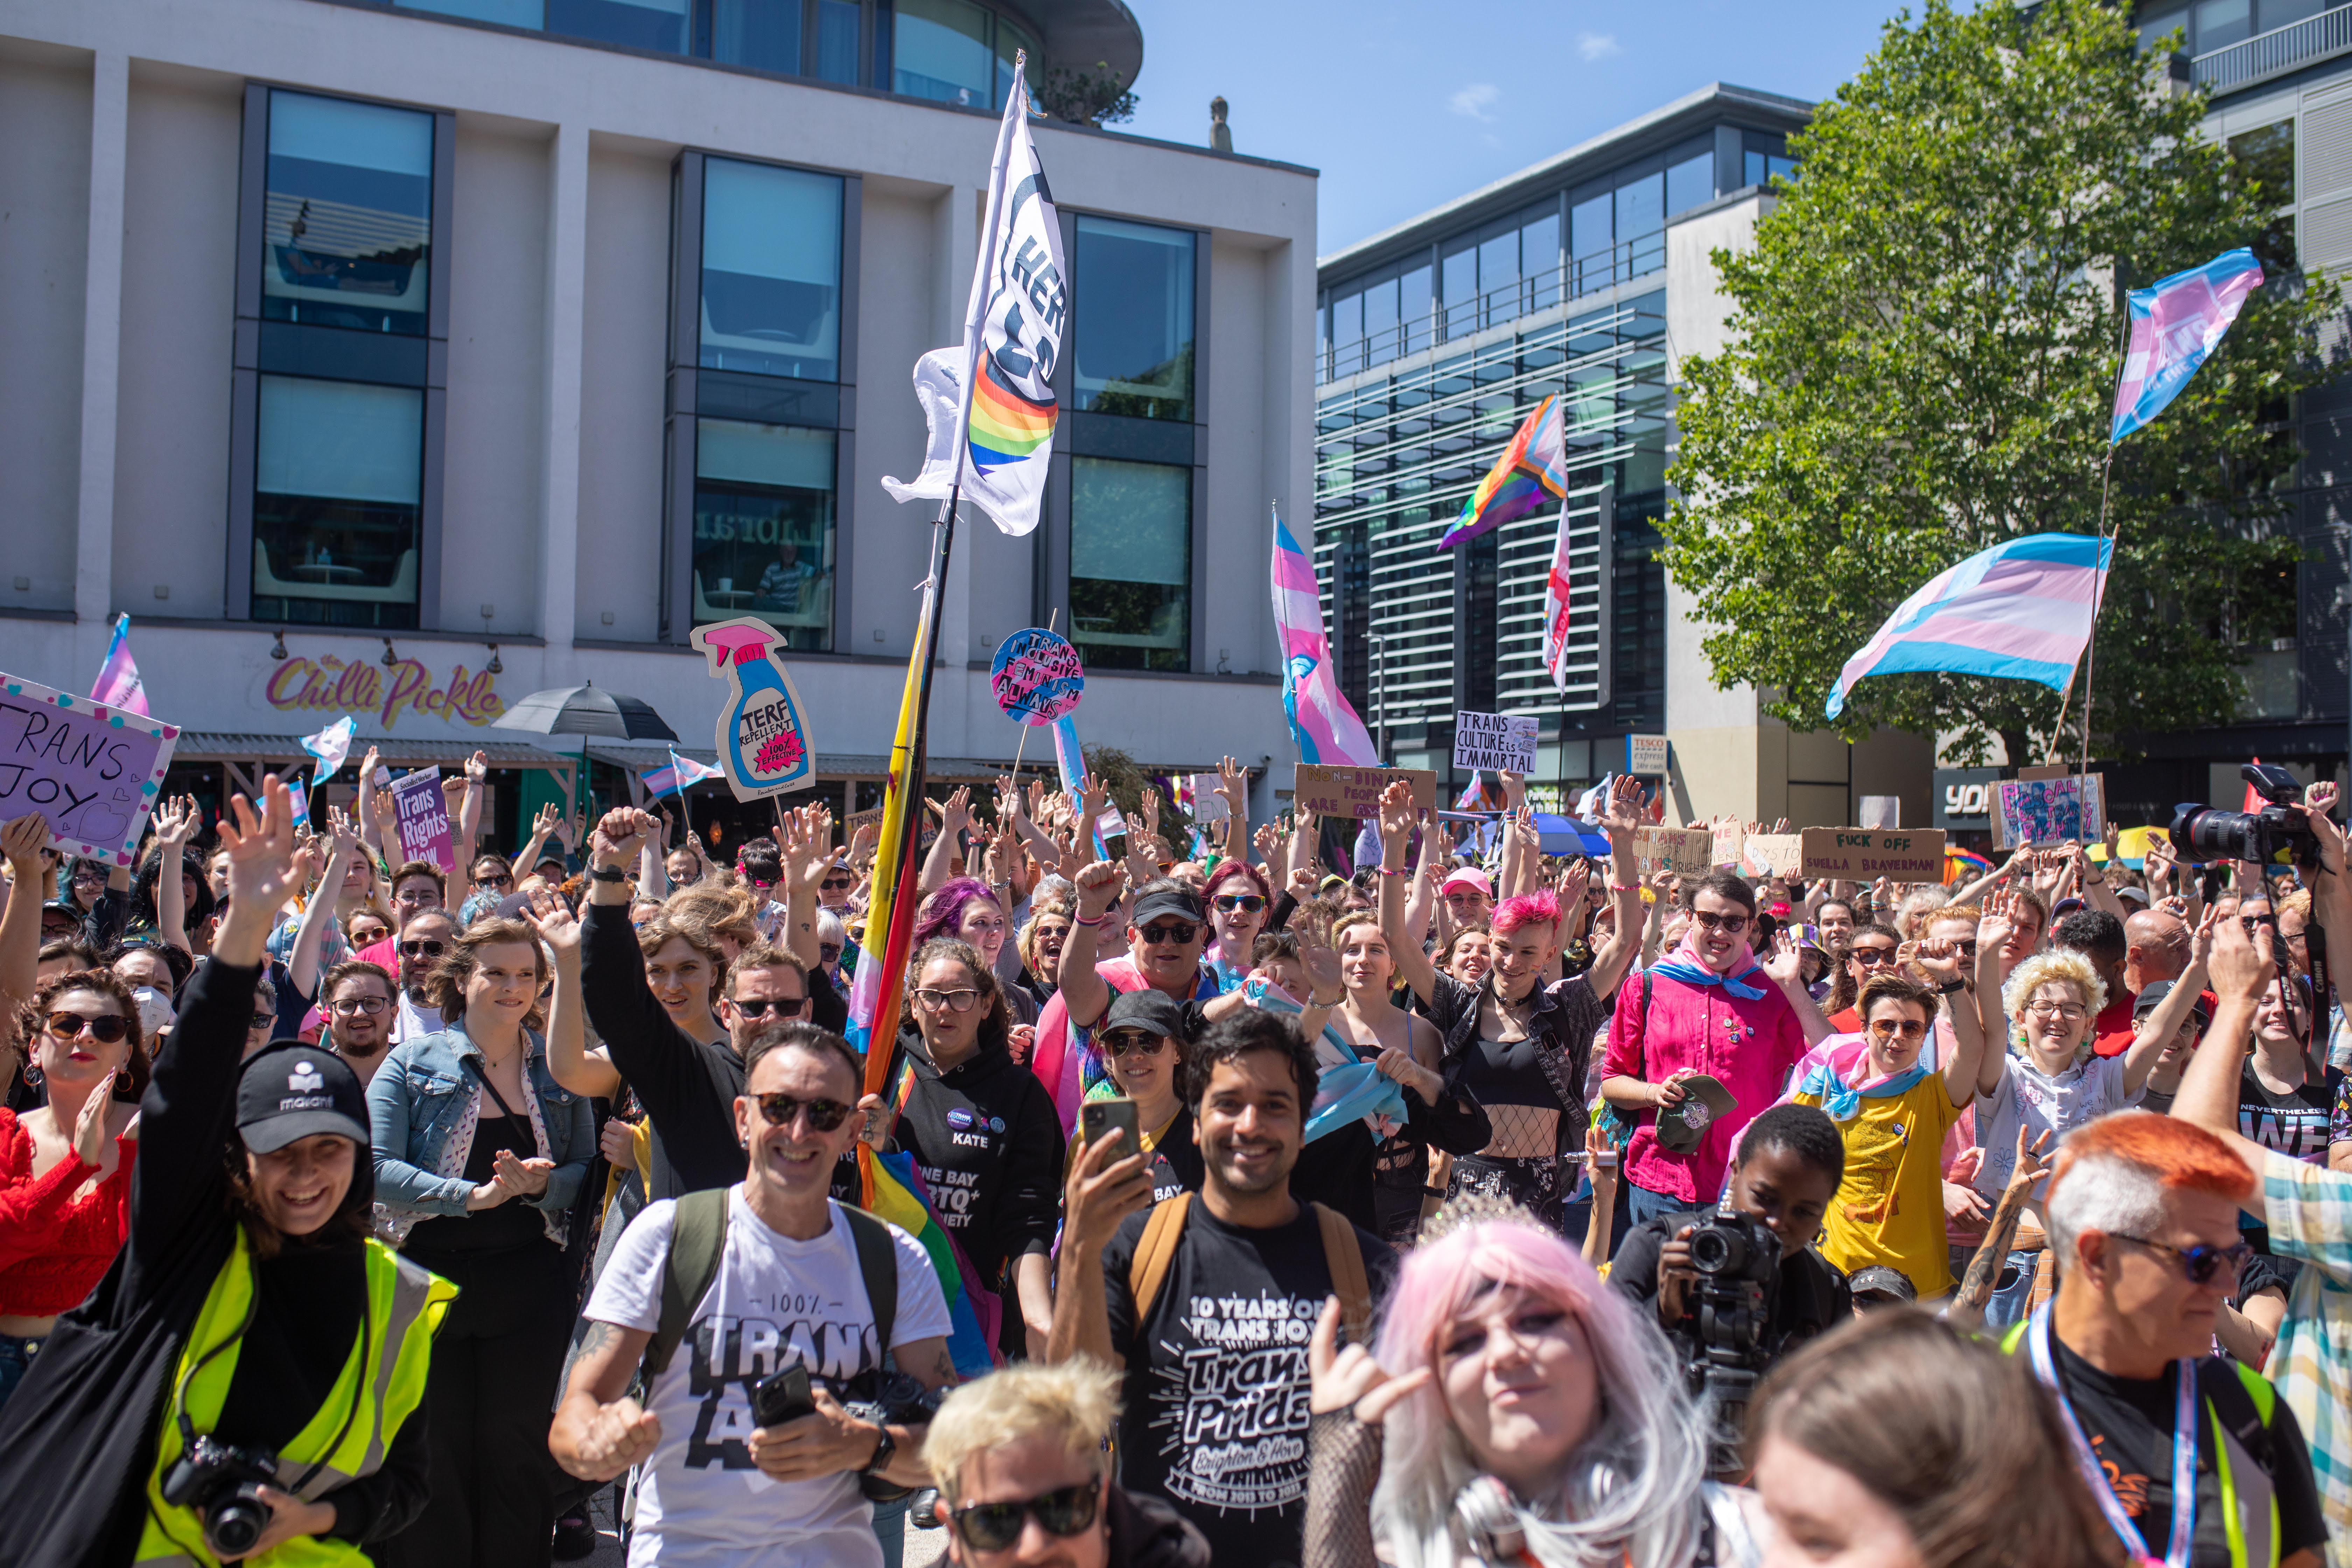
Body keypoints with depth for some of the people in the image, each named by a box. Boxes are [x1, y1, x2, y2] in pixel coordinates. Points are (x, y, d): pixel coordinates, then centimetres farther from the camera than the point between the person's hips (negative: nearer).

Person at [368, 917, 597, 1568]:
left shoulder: (558, 1068, 6)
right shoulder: (413, 1063, 0)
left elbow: (589, 1171, 6)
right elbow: (377, 1167, -10)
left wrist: (543, 1184, -15)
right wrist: (473, 1195, -20)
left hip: (531, 1287, 1)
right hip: (433, 1278, -1)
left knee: (518, 1451, 7)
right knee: (433, 1454, 7)